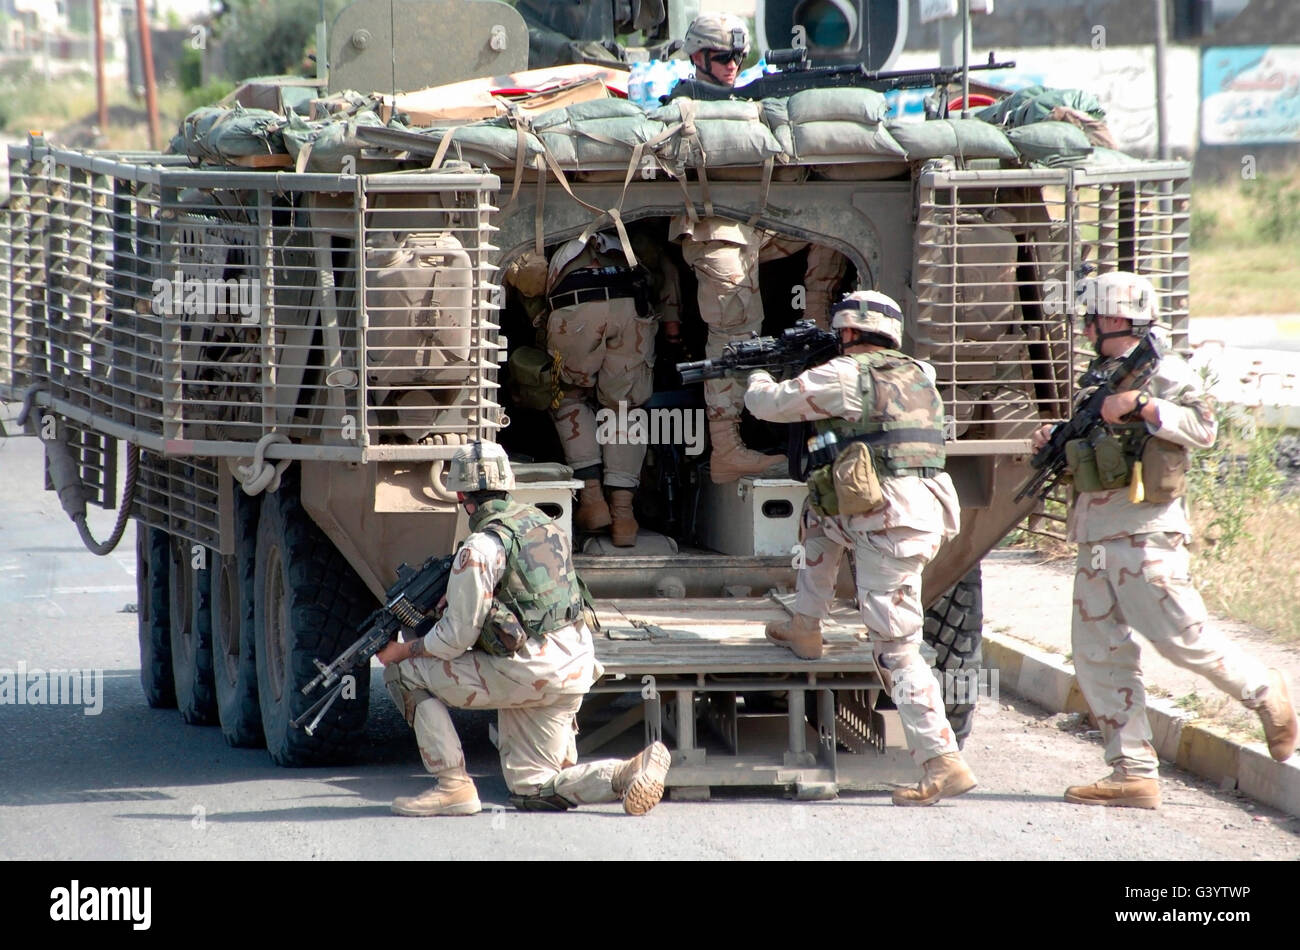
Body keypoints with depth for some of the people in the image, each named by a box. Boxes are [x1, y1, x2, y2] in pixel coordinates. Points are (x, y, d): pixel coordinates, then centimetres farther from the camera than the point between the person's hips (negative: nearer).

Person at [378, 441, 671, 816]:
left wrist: (403, 651, 6)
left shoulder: (481, 548, -14)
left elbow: (456, 638, -11)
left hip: (526, 673, -8)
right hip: (571, 669, 8)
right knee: (532, 792, 15)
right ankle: (634, 772, -3)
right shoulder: (542, 522, 13)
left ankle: (454, 786, 0)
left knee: (406, 673, 4)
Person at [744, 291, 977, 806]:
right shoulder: (918, 374, 18)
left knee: (896, 648, -8)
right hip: (929, 512, 8)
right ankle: (805, 630, 36)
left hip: (887, 525, -8)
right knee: (820, 510, 32)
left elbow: (769, 404, 7)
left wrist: (759, 378, 30)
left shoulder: (844, 376, -5)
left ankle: (943, 763, -15)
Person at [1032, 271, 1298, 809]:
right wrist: (1056, 442, 9)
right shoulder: (1101, 378, 21)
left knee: (1180, 637, -10)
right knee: (1099, 655, 1)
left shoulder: (1162, 371, -4)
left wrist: (1142, 405, -22)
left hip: (1144, 533, -9)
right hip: (1095, 537, 9)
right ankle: (1133, 773, -1)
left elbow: (1203, 428, -16)